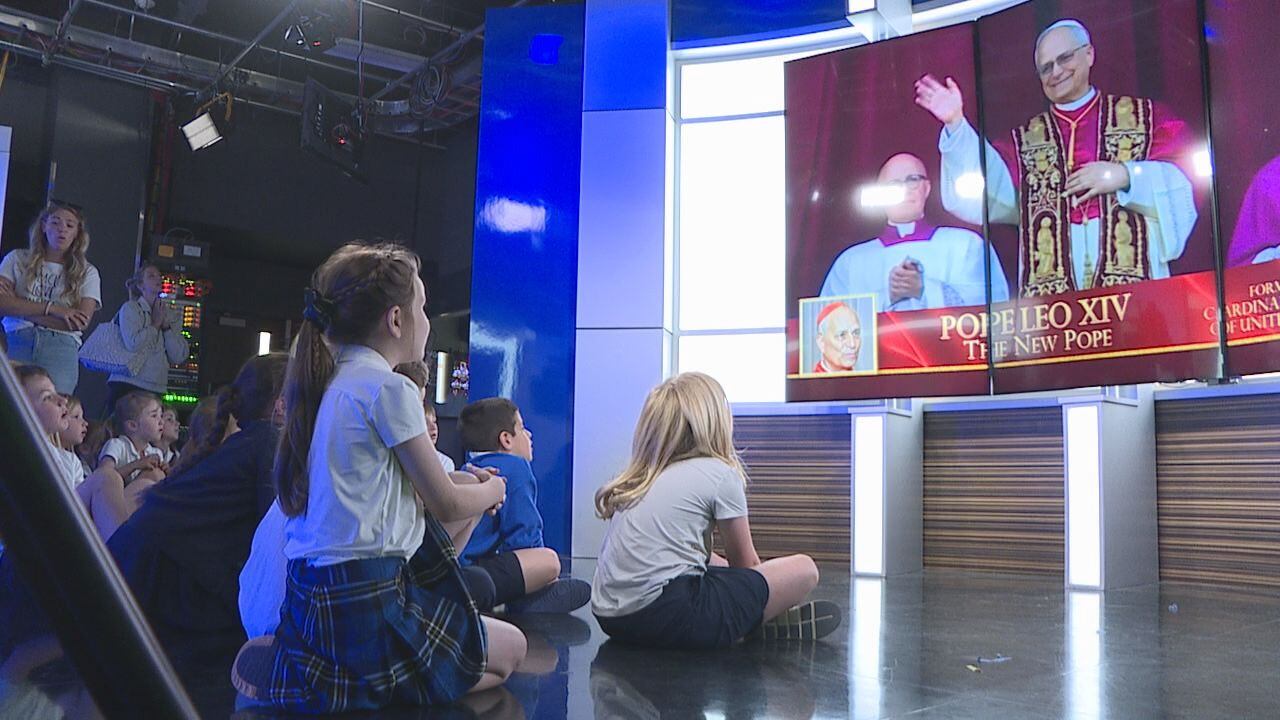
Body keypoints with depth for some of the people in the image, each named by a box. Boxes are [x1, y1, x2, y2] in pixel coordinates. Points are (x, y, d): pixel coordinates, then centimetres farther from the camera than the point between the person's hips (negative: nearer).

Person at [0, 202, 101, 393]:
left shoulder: (87, 272, 11)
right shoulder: (17, 259, 14)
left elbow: (81, 322, -3)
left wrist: (19, 308, -2)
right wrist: (52, 309, -10)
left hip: (61, 349, 0)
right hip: (16, 343, 1)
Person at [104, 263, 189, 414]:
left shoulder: (168, 314, 14)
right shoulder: (130, 308, 2)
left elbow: (179, 357, 5)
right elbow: (132, 344, -16)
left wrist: (166, 326, -1)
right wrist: (156, 324, -5)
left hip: (156, 389, 4)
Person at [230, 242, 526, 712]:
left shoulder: (330, 384, 10)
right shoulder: (389, 389, -15)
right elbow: (446, 504, -6)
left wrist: (467, 487, 22)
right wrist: (491, 491, 14)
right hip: (364, 600, -8)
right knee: (511, 648, 9)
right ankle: (359, 685, -6)